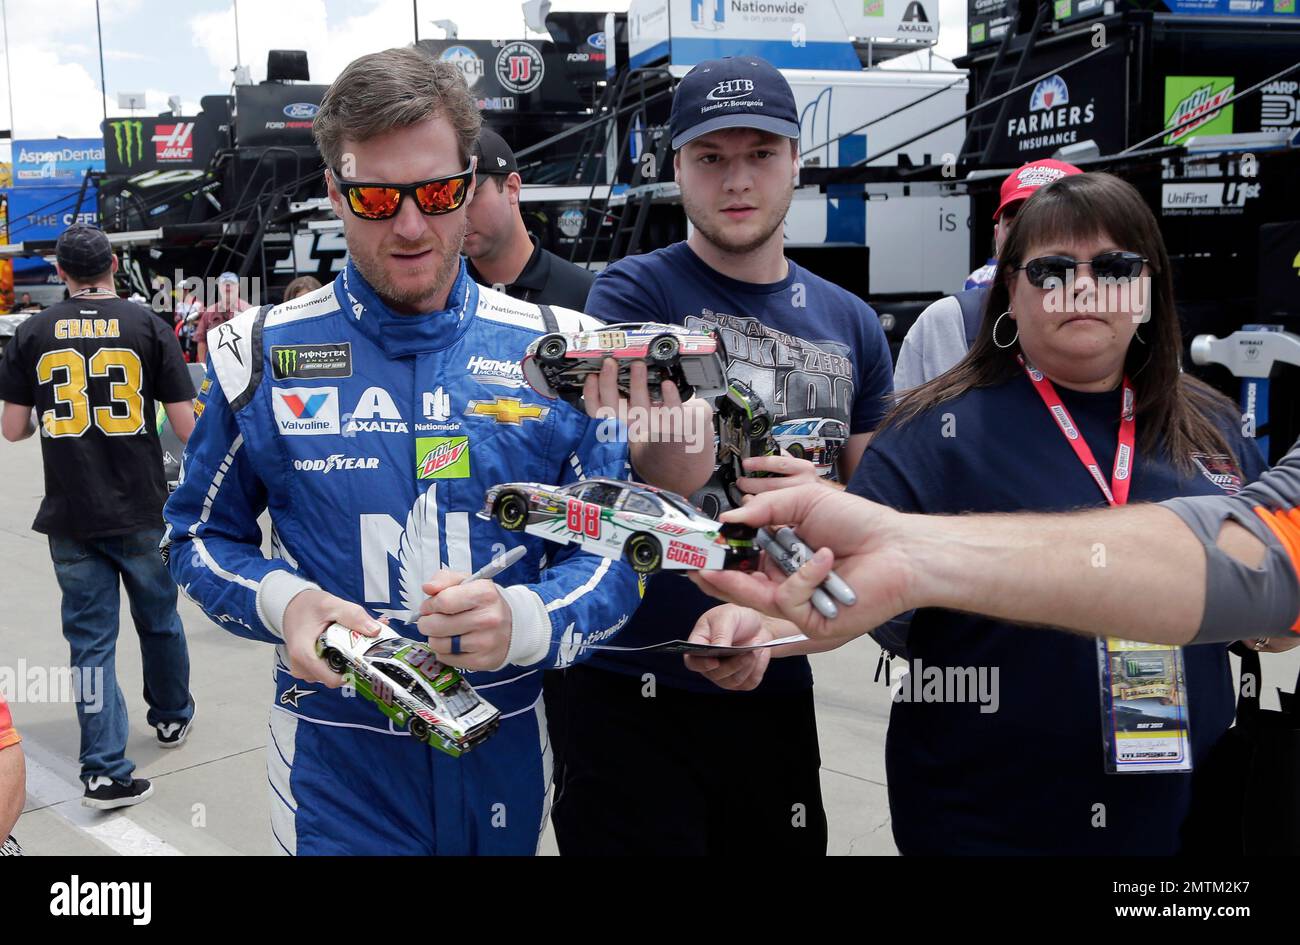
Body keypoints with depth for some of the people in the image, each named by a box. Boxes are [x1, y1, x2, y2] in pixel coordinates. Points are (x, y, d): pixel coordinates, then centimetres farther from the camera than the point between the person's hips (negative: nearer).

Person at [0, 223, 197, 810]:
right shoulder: (148, 326, -4)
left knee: (90, 637, 6)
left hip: (70, 518, 1)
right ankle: (172, 717, 40)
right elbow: (186, 428, -6)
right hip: (142, 511, 0)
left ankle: (106, 771, 3)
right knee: (159, 619, 19)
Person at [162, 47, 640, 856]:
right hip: (337, 762, -1)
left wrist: (525, 620, -23)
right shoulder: (261, 354, -3)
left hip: (511, 752, 2)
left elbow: (615, 546, -2)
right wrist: (283, 602, -14)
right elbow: (203, 535, 7)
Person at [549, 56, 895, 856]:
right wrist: (657, 455, -49)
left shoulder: (852, 326, 6)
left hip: (777, 690, 5)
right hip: (634, 694, -4)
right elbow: (674, 469, -25)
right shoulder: (634, 293, -8)